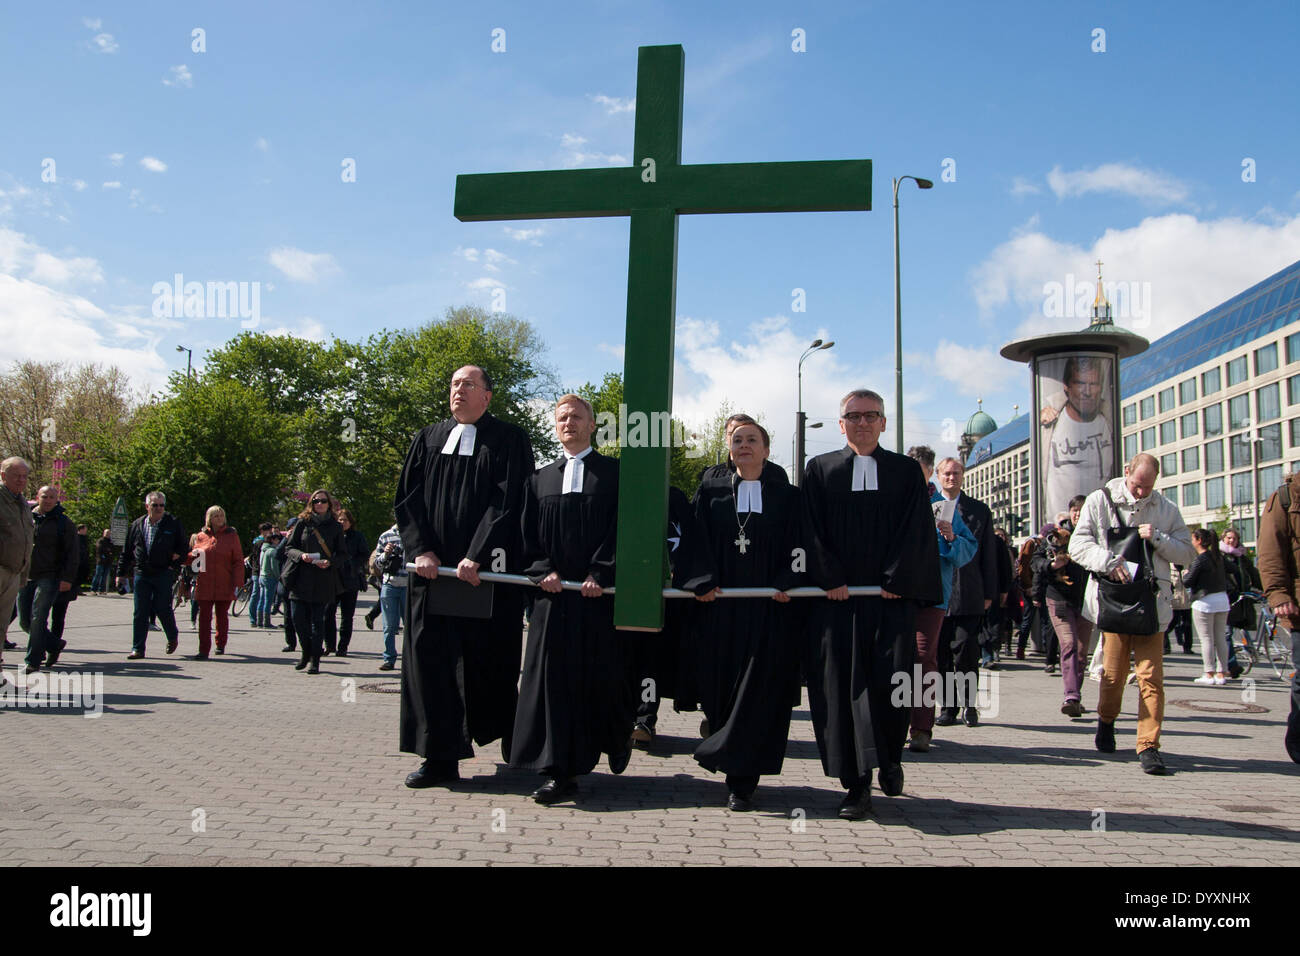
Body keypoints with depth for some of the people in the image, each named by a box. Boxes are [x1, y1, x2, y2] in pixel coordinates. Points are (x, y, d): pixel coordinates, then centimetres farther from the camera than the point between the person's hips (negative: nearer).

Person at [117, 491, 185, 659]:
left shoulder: (173, 524, 1)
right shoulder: (137, 525, 9)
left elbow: (183, 547, 7)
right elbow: (127, 551, 15)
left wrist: (175, 565, -4)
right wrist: (121, 573, 14)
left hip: (164, 574, -3)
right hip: (141, 574, 3)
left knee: (162, 608, -5)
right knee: (140, 612, 1)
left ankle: (173, 637, 22)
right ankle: (138, 649, 6)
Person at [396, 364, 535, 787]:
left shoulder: (508, 439, 1)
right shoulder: (428, 439, 14)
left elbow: (508, 502, -9)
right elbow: (408, 499, 9)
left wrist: (476, 556, -17)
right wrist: (421, 549, -6)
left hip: (486, 570, -4)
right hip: (433, 567, 4)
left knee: (489, 658, 3)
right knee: (431, 656, 1)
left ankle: (510, 742, 24)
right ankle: (441, 759, 8)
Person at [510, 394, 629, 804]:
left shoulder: (614, 473, 4)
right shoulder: (541, 479, 15)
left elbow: (621, 528, -3)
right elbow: (529, 535, 11)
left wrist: (600, 573, -13)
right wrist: (543, 571, -5)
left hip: (600, 592, -3)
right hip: (553, 594, 3)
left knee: (603, 674, 3)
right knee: (555, 676, -1)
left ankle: (617, 738, 32)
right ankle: (561, 773, 3)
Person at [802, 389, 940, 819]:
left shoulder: (907, 472, 11)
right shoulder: (820, 470, 11)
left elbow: (917, 532, 3)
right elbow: (812, 531, 3)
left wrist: (896, 581, -8)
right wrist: (830, 579, -8)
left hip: (892, 595, 0)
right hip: (837, 598, 0)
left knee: (892, 680, -8)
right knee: (842, 685, -3)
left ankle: (889, 757, 20)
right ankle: (856, 784, 4)